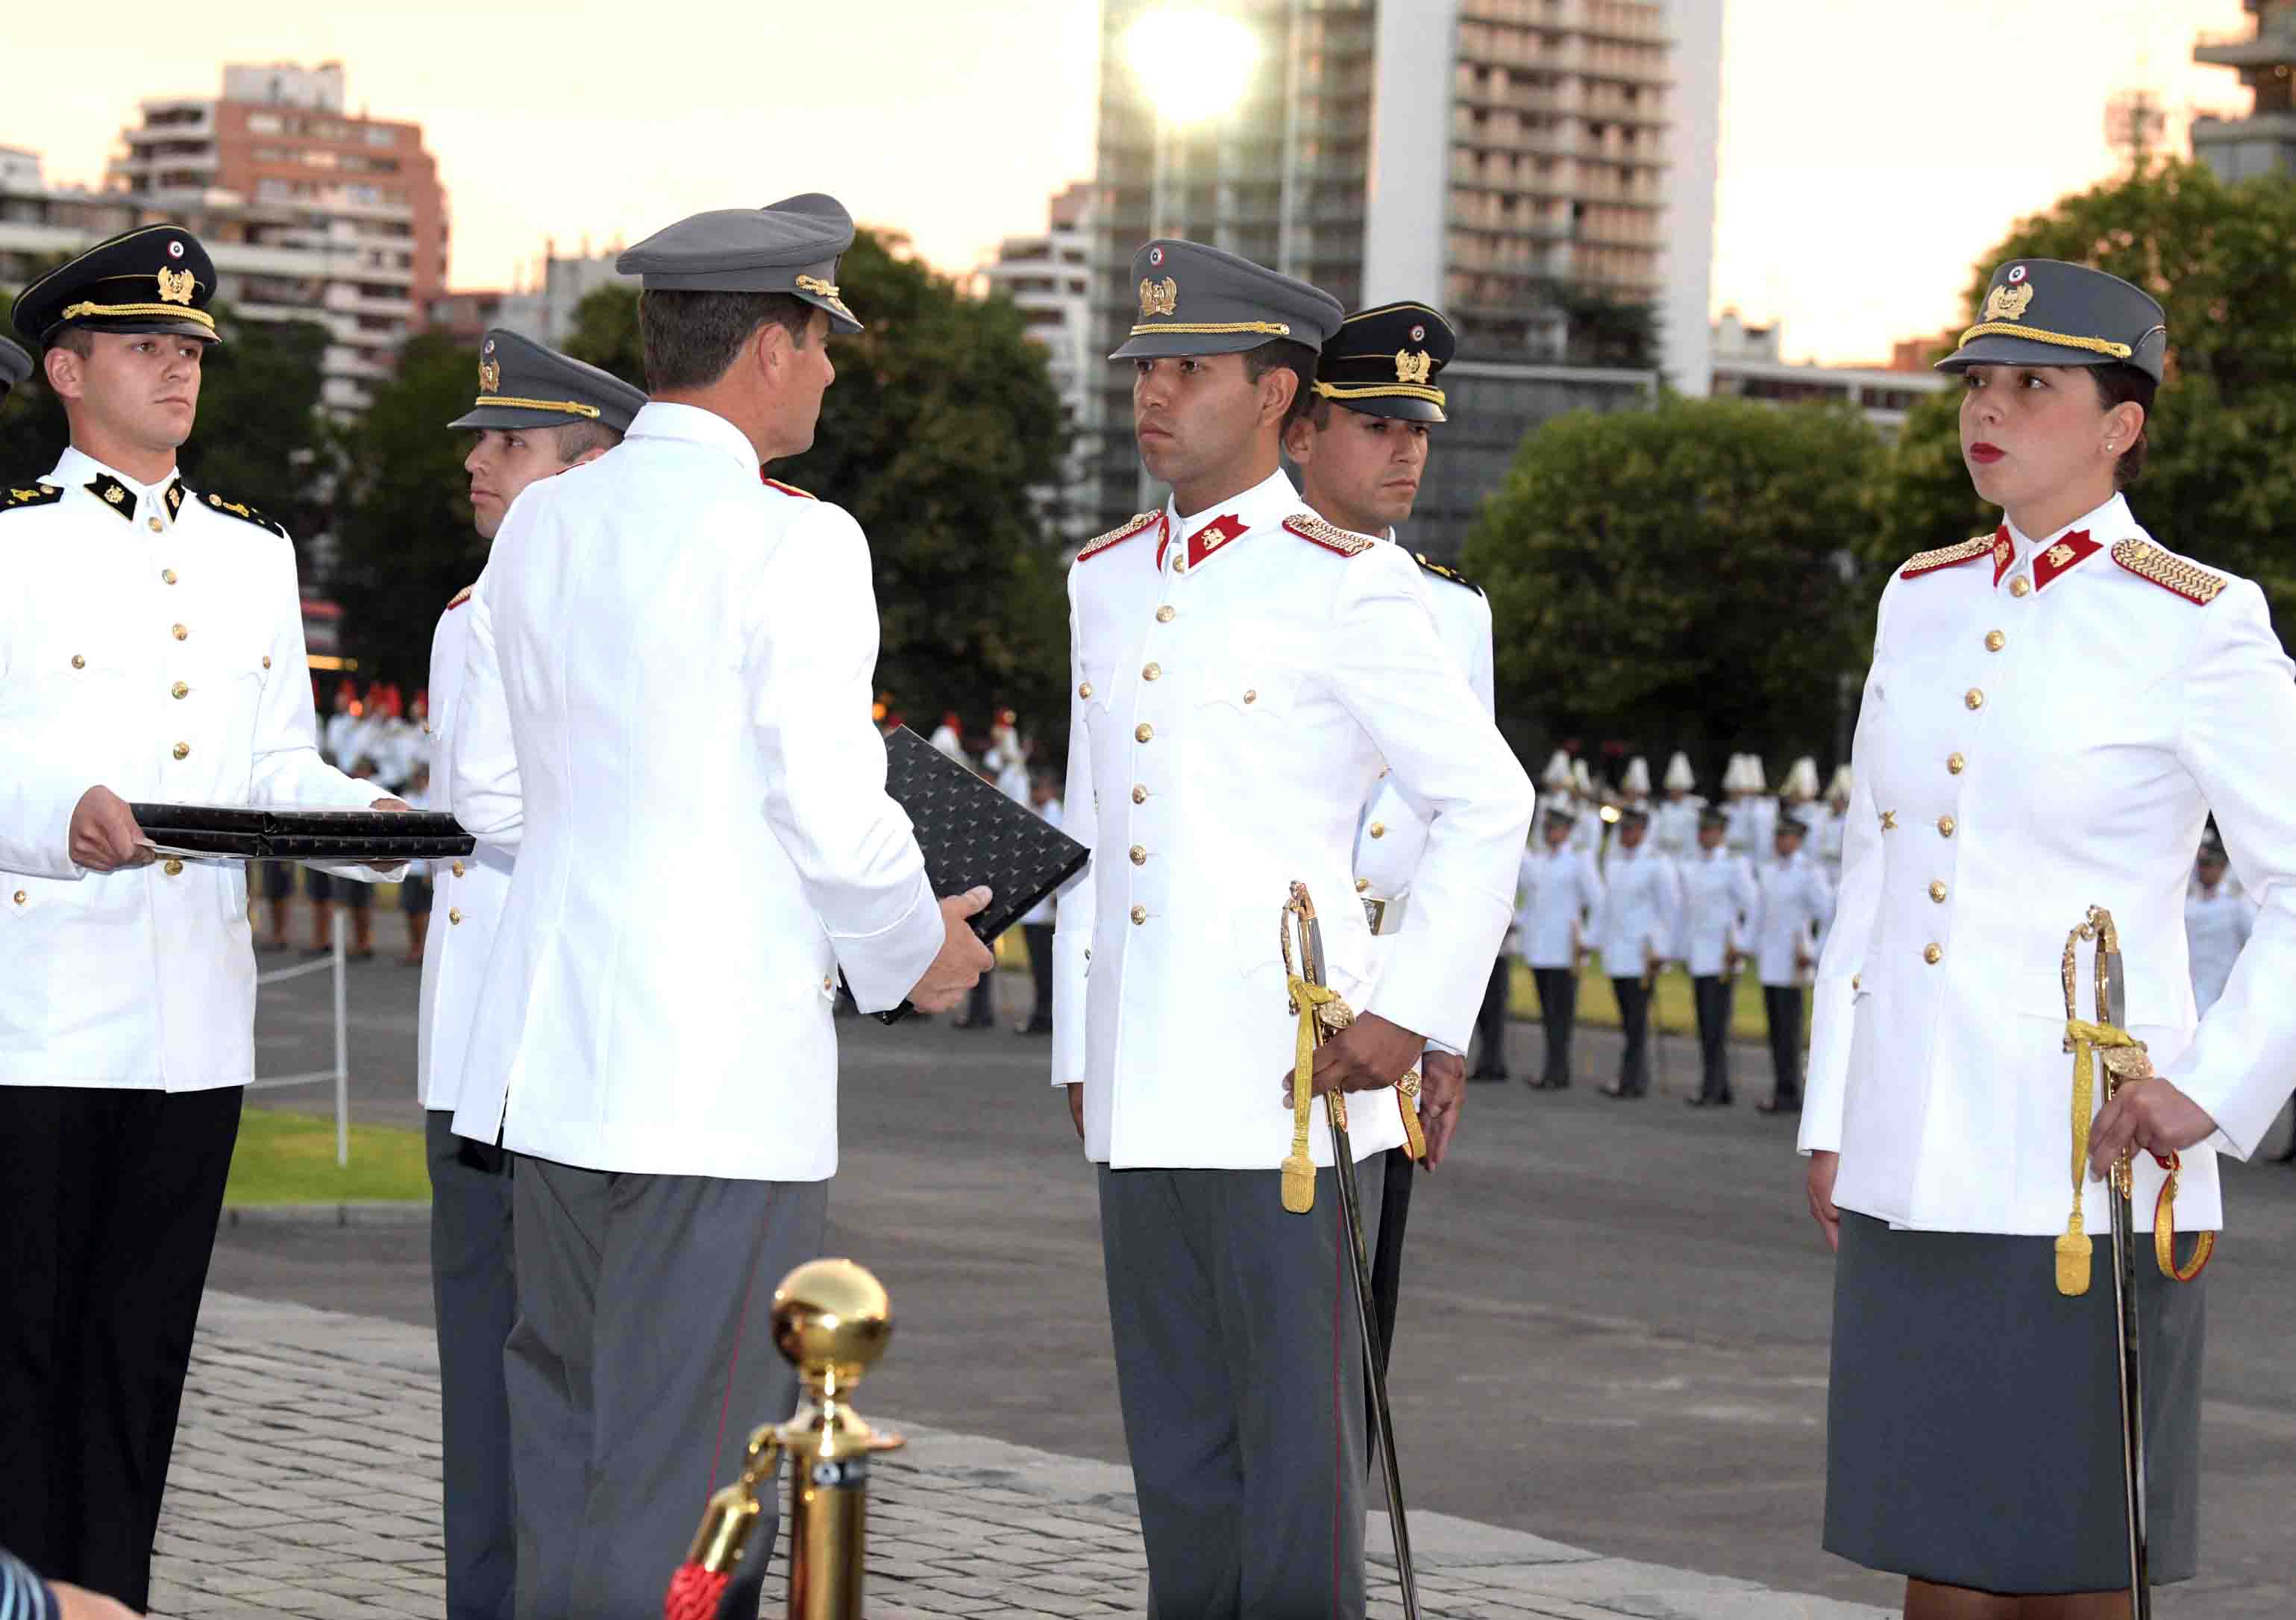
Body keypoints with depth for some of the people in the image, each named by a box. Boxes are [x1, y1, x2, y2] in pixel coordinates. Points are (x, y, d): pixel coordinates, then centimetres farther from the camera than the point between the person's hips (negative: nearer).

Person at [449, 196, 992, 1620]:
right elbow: (835, 812, -14)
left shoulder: (543, 522, 10)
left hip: (550, 1050, 7)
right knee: (685, 1470, -3)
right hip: (721, 1067, -7)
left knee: (563, 1440, 14)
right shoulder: (792, 543, -12)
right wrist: (918, 947, 4)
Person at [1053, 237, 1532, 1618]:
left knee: (1298, 1439, -2)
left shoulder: (1346, 585, -6)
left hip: (1288, 1082, -6)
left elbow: (1489, 802, -4)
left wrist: (1414, 1014, -8)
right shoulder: (1107, 580, 14)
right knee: (1177, 1451, 11)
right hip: (1142, 1092, 6)